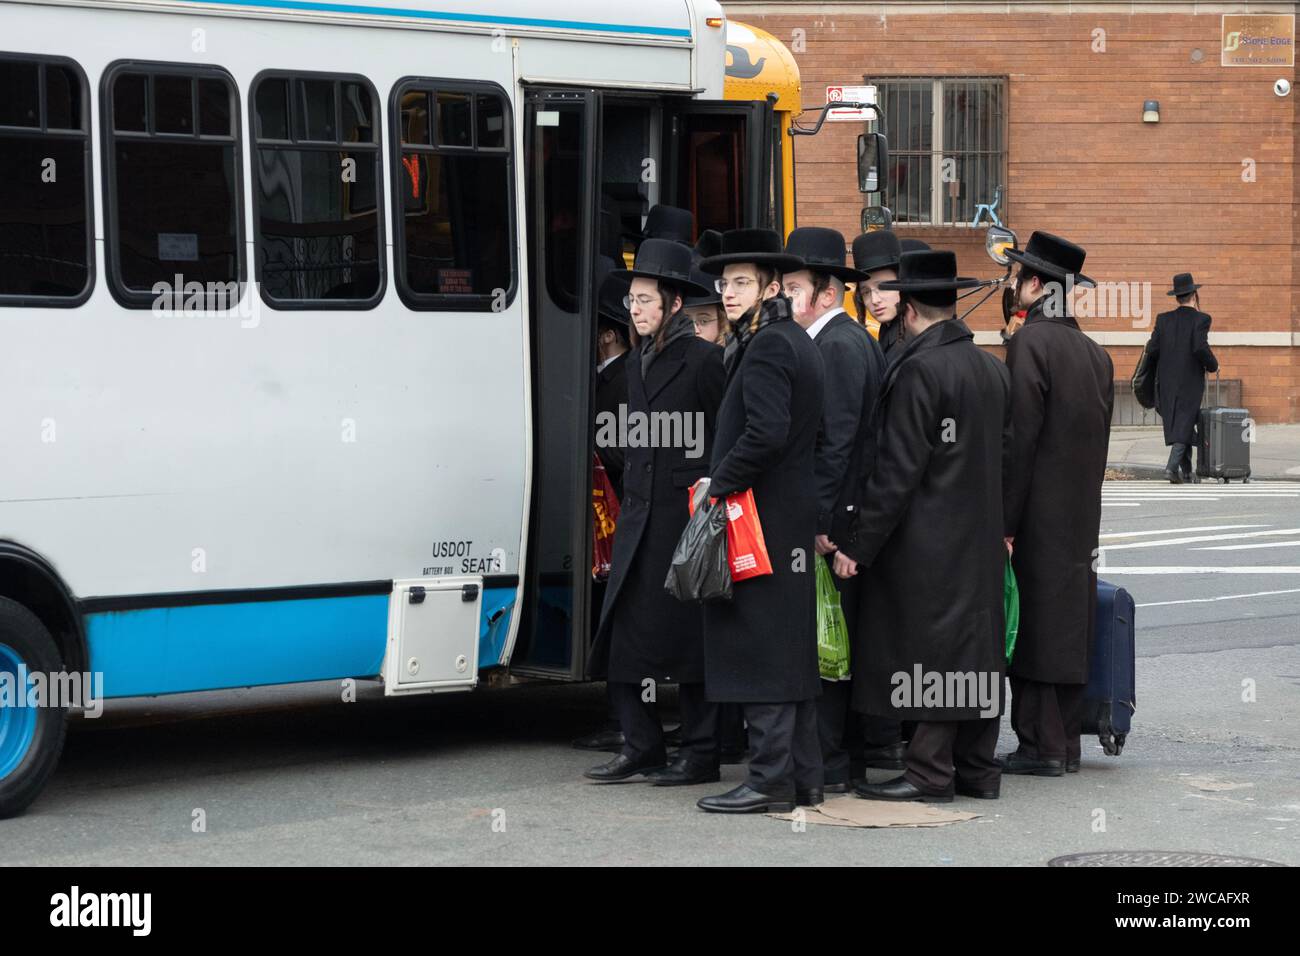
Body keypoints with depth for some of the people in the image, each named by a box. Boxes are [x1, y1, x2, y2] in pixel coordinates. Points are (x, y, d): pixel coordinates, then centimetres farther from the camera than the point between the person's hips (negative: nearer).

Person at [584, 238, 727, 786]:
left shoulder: (704, 360, -9)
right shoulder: (637, 363, 15)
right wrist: (630, 501, 16)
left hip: (688, 517, -7)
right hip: (640, 515, 7)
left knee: (687, 634, -2)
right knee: (621, 632, 3)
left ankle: (701, 754, 7)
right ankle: (641, 748, 11)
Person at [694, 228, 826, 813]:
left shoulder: (766, 347, -13)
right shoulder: (796, 342, 17)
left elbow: (766, 434, -24)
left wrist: (717, 484, -14)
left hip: (759, 517, -10)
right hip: (795, 518, 10)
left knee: (762, 649, -8)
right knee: (791, 649, 12)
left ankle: (770, 781, -8)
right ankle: (803, 776, 15)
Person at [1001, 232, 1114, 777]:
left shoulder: (1031, 341, -13)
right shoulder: (1095, 353, 11)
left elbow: (1020, 437, -16)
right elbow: (1097, 439, 14)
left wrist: (1006, 520, -15)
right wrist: (1083, 503, 17)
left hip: (1038, 511, -8)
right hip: (1081, 514, 8)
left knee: (1031, 621, -3)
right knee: (1070, 620, 11)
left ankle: (1040, 744, -3)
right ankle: (1066, 742, 15)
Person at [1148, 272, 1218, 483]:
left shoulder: (1163, 319, 3)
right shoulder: (1200, 319, -9)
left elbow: (1152, 349, -3)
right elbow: (1200, 348, -21)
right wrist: (1213, 365, -3)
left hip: (1167, 382, 4)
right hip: (1190, 383, -4)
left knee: (1179, 425, 14)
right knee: (1184, 425, 0)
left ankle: (1187, 471, 16)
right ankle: (1172, 466, -16)